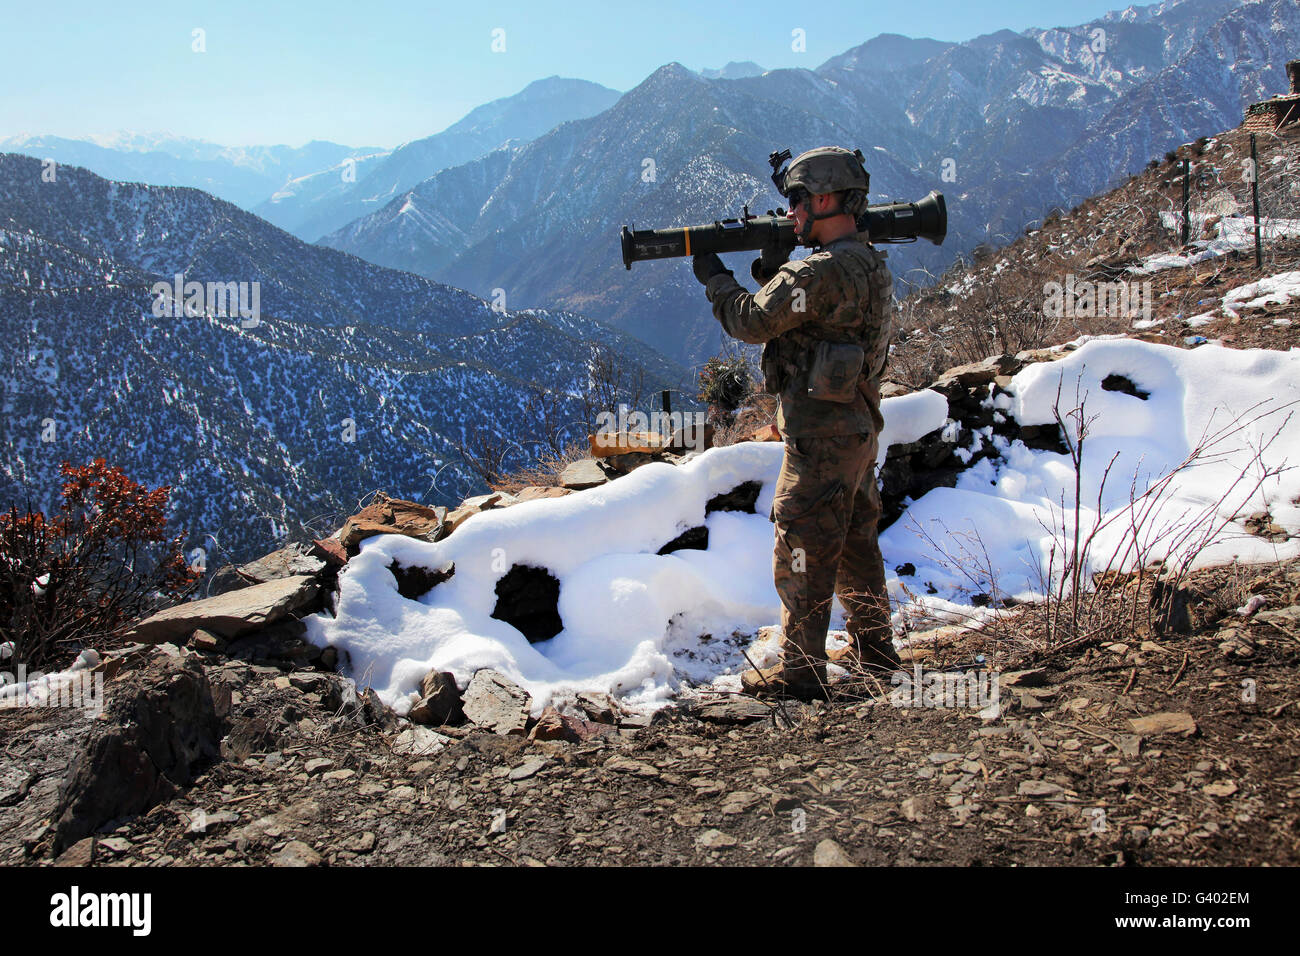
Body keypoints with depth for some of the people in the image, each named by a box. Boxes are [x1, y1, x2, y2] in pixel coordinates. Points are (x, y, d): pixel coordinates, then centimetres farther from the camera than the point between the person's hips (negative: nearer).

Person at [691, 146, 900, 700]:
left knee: (804, 554, -1)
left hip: (820, 436, -10)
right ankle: (873, 647, 33)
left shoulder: (824, 273, -21)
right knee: (856, 542, 20)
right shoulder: (871, 266, 11)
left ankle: (800, 671, 7)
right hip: (859, 428, 10)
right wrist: (771, 275, 7)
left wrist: (714, 277, -2)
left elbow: (752, 322, -18)